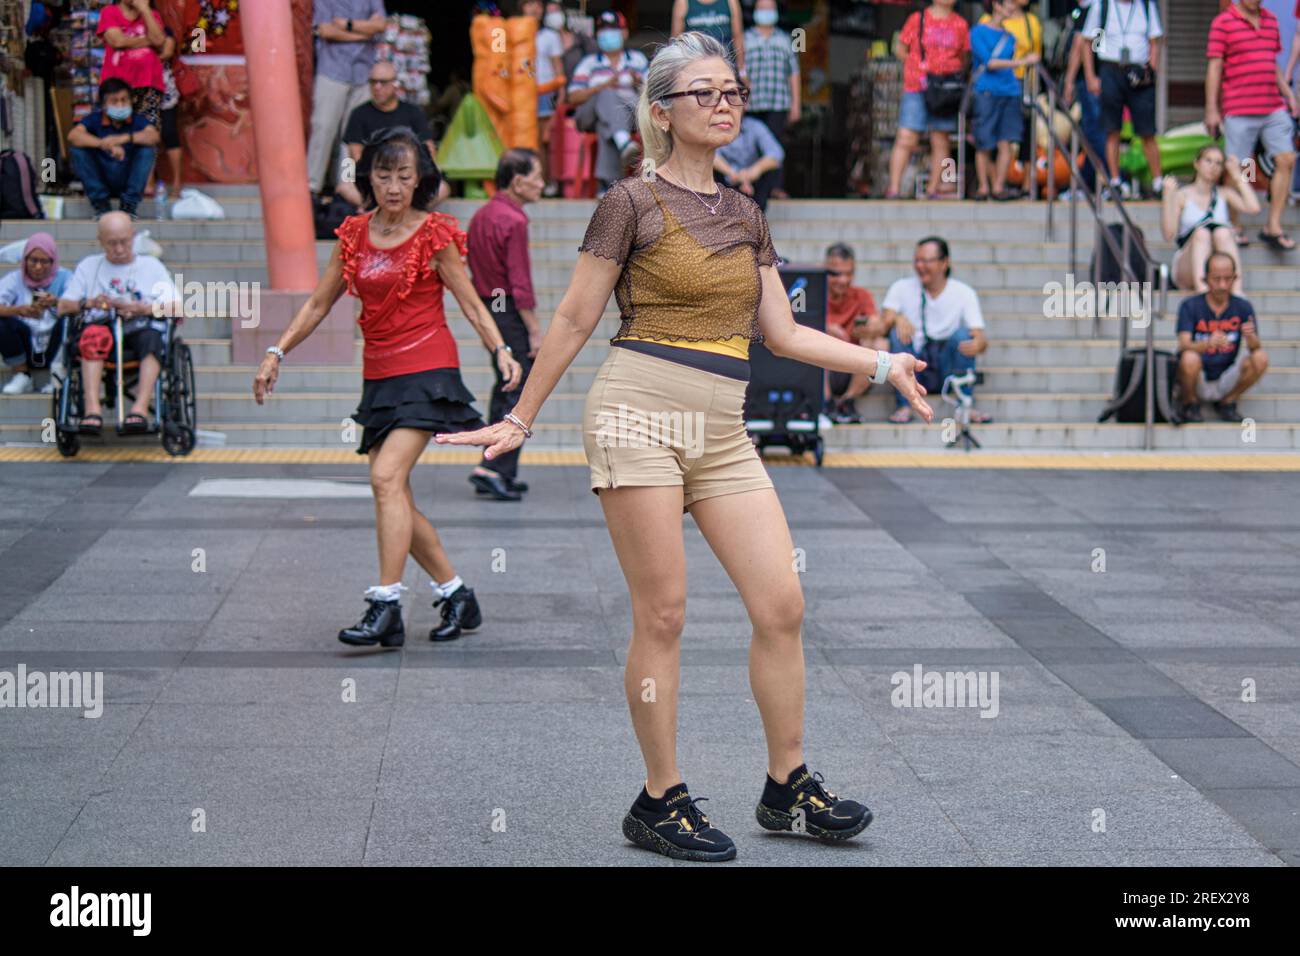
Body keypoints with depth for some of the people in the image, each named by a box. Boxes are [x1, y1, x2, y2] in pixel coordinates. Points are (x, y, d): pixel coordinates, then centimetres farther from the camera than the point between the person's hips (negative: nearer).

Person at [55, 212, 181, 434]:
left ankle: (140, 406, -49)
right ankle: (92, 406, -47)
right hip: (104, 329, 0)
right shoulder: (88, 266, 22)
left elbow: (177, 307, 7)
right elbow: (63, 307, 12)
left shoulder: (151, 266, 20)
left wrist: (143, 308, -10)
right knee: (94, 333, -36)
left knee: (152, 337, -36)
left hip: (140, 331, 0)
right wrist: (89, 303, -9)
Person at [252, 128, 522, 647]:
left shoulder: (433, 234, -4)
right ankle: (458, 596, 18)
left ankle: (385, 604, -20)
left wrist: (500, 351, -16)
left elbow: (471, 303, -1)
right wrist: (276, 354, 8)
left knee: (386, 476, -21)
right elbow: (318, 303, 15)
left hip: (427, 370, -6)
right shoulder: (354, 234, 9)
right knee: (394, 499, 5)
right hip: (378, 375, 6)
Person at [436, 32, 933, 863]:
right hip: (641, 413, -6)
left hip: (723, 431, 6)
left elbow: (784, 333, 16)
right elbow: (574, 321, 2)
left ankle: (789, 786, 13)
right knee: (663, 614, -4)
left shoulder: (746, 215, 16)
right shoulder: (633, 203, -1)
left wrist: (884, 364, 10)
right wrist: (520, 420, 4)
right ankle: (662, 802, 8)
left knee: (782, 605, 0)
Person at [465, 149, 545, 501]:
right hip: (510, 312, -10)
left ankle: (503, 474, 18)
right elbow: (520, 283, -19)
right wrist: (535, 330, -15)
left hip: (486, 309, 10)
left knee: (505, 390, 15)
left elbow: (473, 270, 17)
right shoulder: (513, 221, -16)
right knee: (520, 393, -6)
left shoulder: (481, 215, 12)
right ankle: (492, 469, -11)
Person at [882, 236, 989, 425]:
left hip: (947, 370, -1)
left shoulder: (963, 293, 1)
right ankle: (903, 407, -24)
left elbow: (982, 341, -9)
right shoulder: (901, 288, 4)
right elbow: (885, 323, -11)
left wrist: (979, 343, -33)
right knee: (898, 333, -24)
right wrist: (898, 319, -35)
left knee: (961, 332, -24)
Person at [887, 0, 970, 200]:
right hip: (916, 88, -3)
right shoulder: (917, 19, 2)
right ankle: (893, 189, -7)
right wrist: (920, 66, -3)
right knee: (905, 140, -8)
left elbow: (964, 57, 17)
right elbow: (901, 50, 7)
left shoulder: (960, 24, 9)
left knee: (941, 141, 4)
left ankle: (935, 189, 11)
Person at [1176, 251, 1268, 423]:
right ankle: (1190, 403, -3)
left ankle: (1227, 402, 3)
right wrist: (1209, 343, -44)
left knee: (1261, 357, -21)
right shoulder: (1190, 306, -10)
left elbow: (1255, 347, -13)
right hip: (1198, 384, -3)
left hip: (1225, 382, 3)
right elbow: (1184, 345, -23)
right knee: (1190, 358, -34)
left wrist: (1250, 337, -38)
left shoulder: (1243, 307, -3)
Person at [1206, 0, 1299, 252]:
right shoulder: (1223, 23, -3)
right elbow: (1214, 67, -5)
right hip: (1239, 112, -5)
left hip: (1274, 109, 5)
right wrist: (1211, 109, -10)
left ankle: (1273, 227, 0)